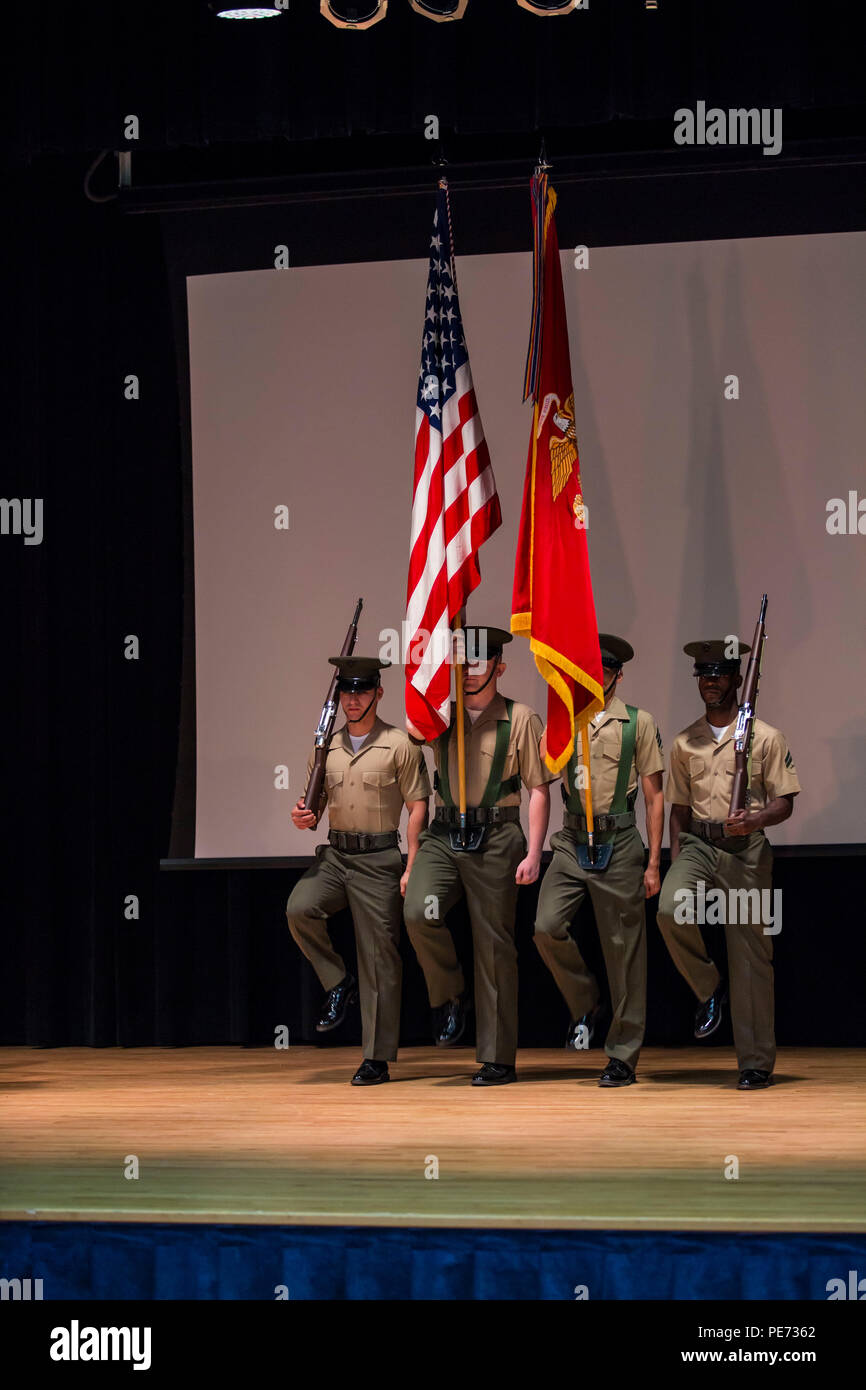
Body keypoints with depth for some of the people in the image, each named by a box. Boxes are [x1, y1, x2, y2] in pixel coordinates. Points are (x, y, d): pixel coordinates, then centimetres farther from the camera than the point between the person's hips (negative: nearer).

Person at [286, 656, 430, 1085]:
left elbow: (417, 807, -4)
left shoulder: (399, 745, -2)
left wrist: (411, 868, -11)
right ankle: (338, 983, 0)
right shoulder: (326, 748, 12)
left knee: (378, 954, -3)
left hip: (378, 858, -4)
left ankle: (377, 1059, 2)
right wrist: (306, 818, -6)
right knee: (299, 909, -24)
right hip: (334, 854, 4)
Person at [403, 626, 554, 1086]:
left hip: (495, 839, -3)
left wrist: (533, 854, -8)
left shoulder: (520, 719, 1)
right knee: (418, 913, -22)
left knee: (493, 945, 0)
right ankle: (450, 996, 5)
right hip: (444, 835, 3)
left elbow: (539, 790, -1)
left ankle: (498, 1059, 6)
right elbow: (416, 728, -7)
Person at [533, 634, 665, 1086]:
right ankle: (584, 1005, 9)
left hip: (618, 844, -3)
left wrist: (653, 863, -2)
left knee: (623, 949, 0)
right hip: (572, 842, 3)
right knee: (547, 927, -17)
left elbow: (654, 795, 3)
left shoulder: (638, 723, 3)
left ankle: (623, 1057, 7)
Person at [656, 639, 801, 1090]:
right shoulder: (684, 743, 13)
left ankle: (756, 1064, 4)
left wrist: (756, 819, -21)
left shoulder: (765, 738, 2)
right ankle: (709, 988, 1)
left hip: (747, 849, -3)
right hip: (698, 844, 3)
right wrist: (676, 863, 7)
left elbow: (785, 802, 0)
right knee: (670, 909, -27)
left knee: (750, 958, -4)